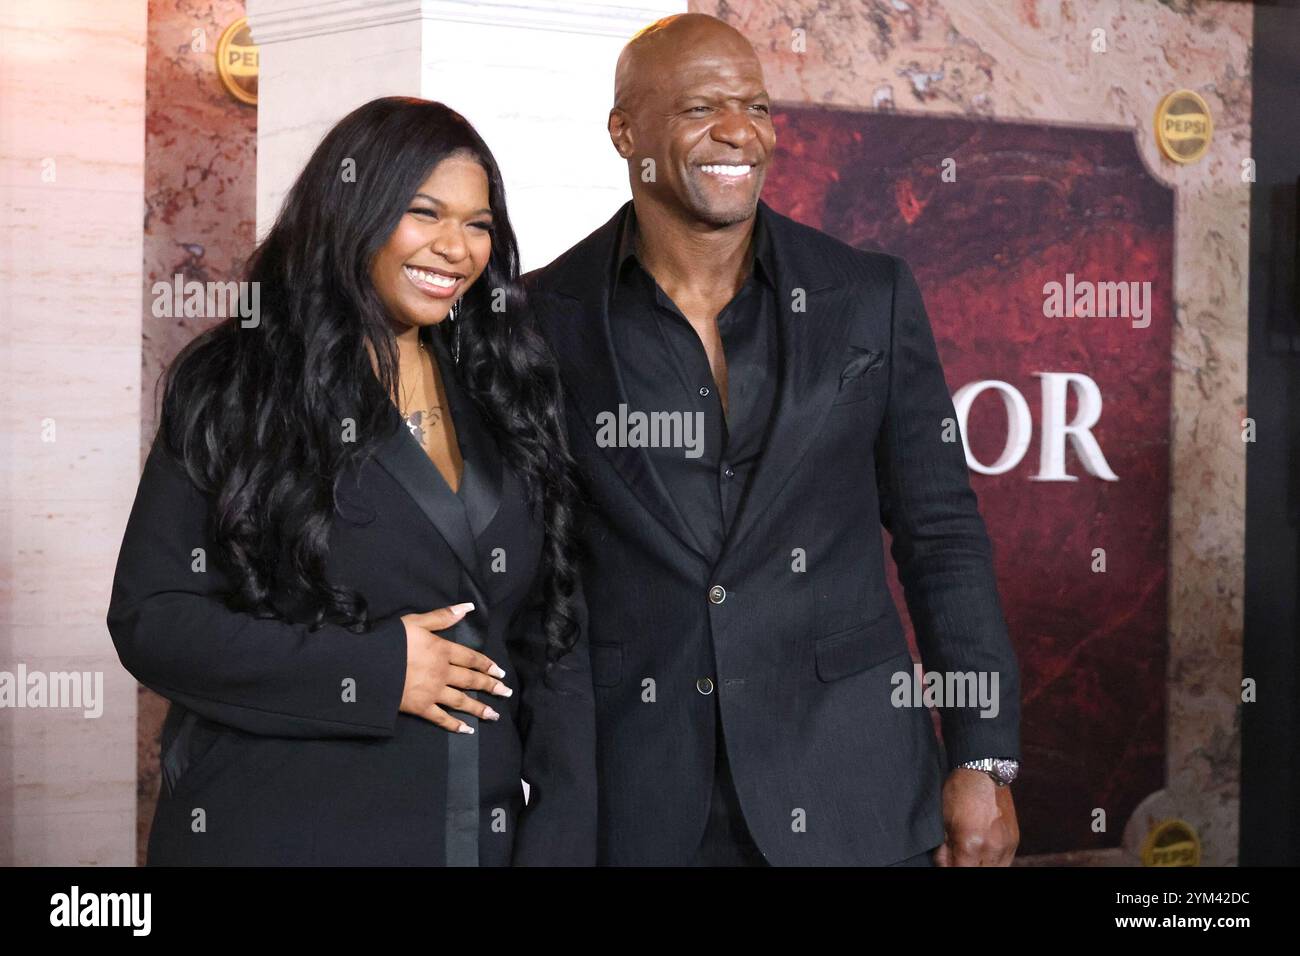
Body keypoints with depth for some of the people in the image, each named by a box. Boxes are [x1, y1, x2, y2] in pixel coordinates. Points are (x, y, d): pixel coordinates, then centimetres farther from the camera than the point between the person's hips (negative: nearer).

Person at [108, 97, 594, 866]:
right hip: (279, 830, -4)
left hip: (484, 830, 4)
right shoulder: (233, 388, -3)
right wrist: (373, 669, -15)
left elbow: (557, 638, 6)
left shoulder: (507, 396, 8)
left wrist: (561, 838, -5)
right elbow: (151, 618, -8)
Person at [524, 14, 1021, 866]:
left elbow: (943, 536, 4)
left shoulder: (870, 297, 1)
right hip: (630, 798, -1)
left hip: (848, 790, 1)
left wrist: (984, 760, 0)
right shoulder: (546, 317, -2)